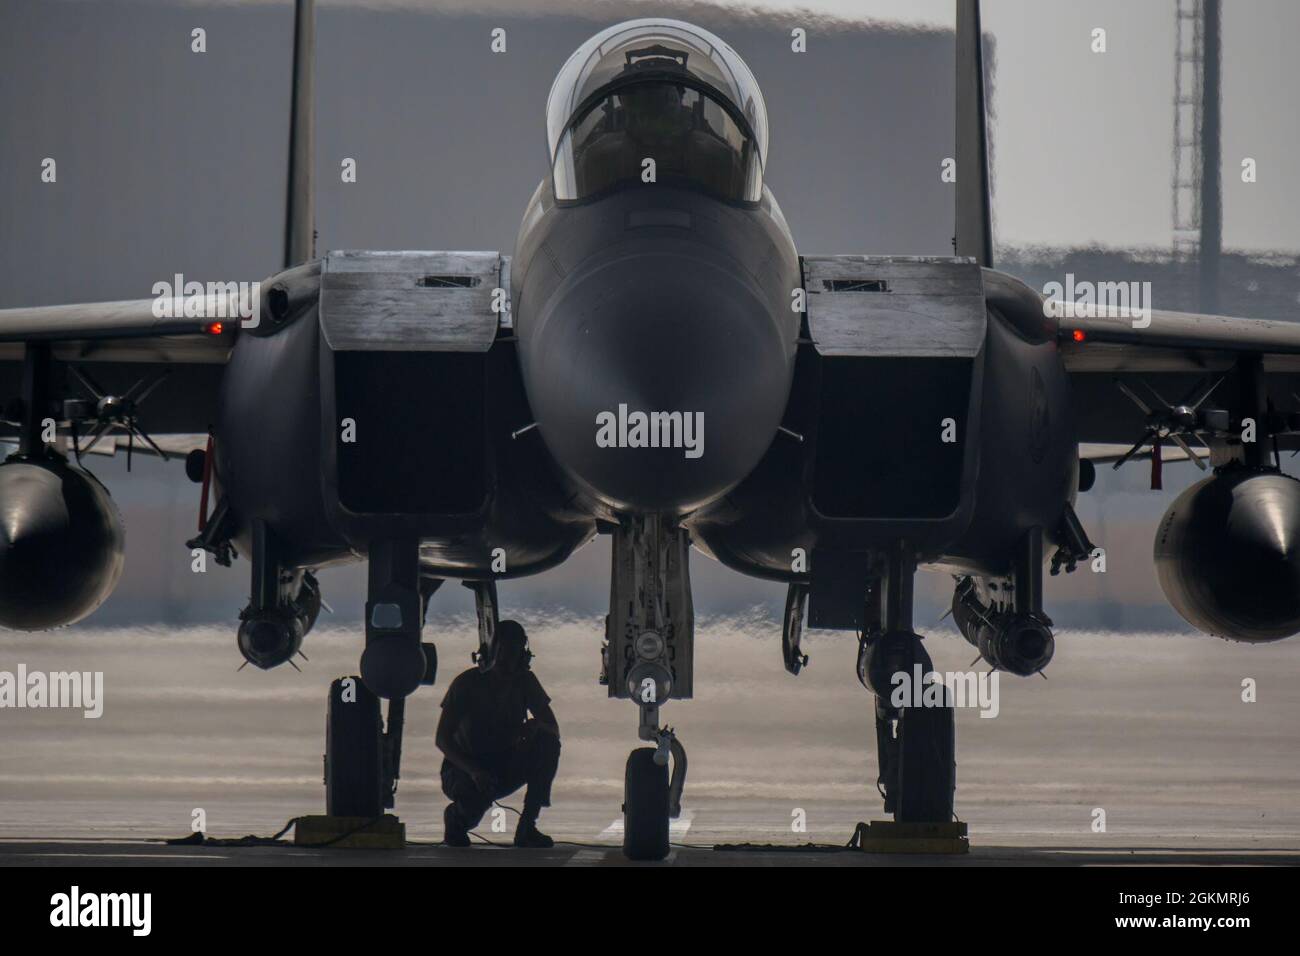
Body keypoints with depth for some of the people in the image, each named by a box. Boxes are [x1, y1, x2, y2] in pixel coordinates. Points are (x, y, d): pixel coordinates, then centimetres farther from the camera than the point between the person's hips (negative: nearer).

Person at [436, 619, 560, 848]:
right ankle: (456, 816, 3)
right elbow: (443, 739, -17)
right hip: (463, 767, -4)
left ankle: (527, 826, -18)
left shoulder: (525, 682, -2)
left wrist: (535, 726, -31)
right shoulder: (467, 683, -14)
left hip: (506, 769, 4)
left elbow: (554, 729, -4)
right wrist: (474, 771, -33)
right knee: (475, 801, -38)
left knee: (548, 743, -22)